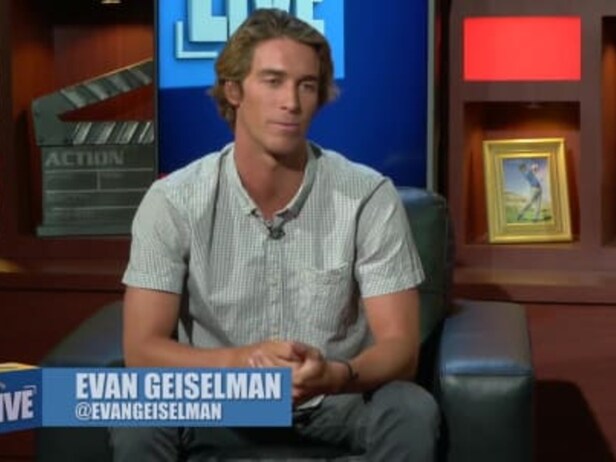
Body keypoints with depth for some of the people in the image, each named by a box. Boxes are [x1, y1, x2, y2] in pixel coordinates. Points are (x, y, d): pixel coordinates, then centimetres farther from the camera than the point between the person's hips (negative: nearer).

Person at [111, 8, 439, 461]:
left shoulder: (370, 197, -14)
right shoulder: (172, 201, -13)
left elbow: (400, 349, -16)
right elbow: (142, 350, -16)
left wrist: (334, 376, -39)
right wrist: (242, 360, -35)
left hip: (338, 399, 1)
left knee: (412, 412, -30)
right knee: (139, 423, -30)